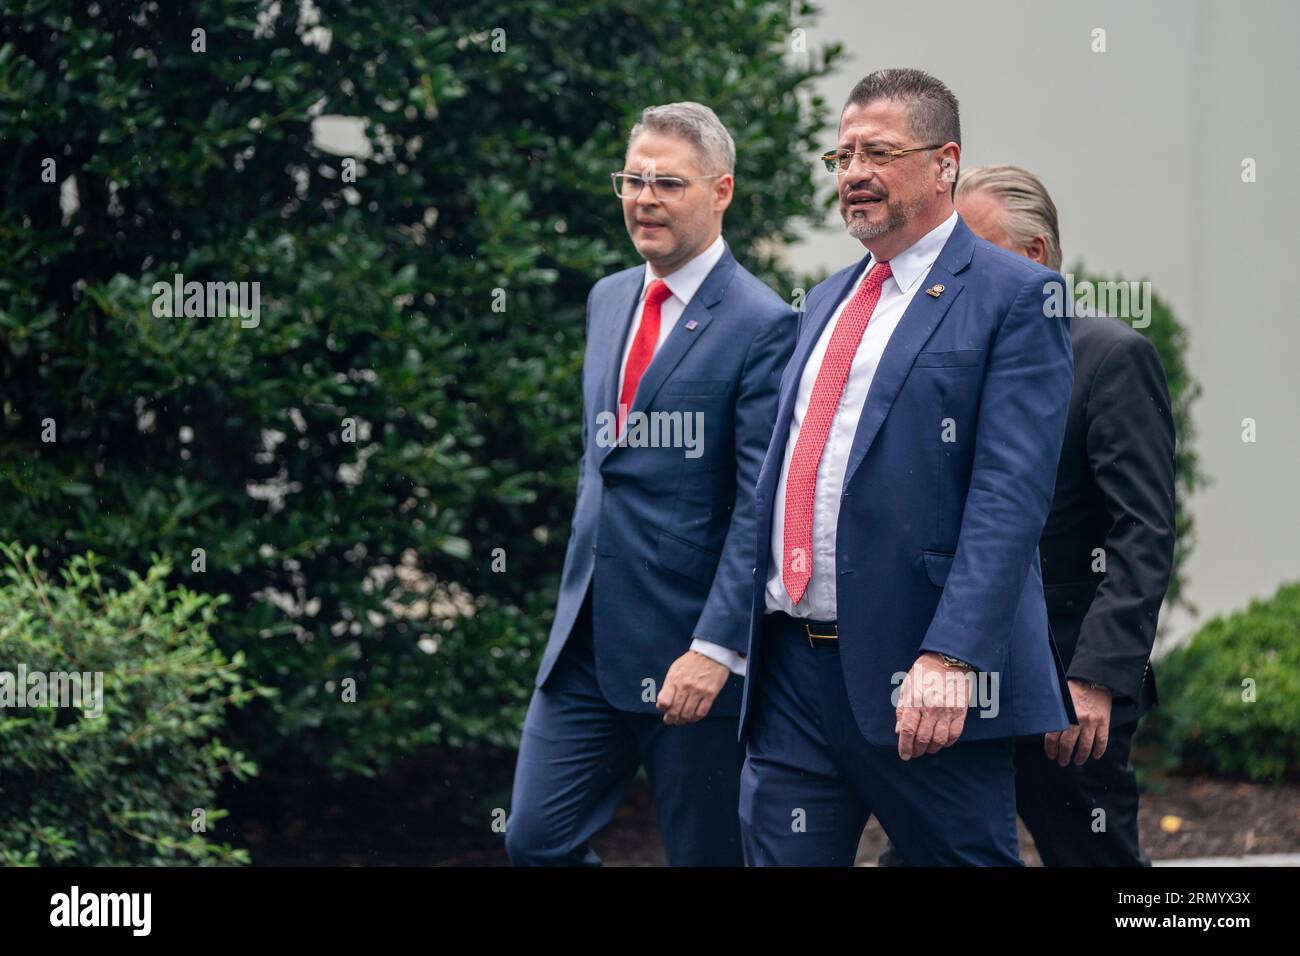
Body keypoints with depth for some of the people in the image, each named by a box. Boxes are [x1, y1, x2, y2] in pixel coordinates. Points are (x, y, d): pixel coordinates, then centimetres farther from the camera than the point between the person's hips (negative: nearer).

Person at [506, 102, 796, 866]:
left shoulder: (761, 326, -10)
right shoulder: (608, 300, 14)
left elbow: (762, 508, -15)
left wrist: (717, 647, -20)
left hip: (690, 657, -7)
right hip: (587, 645, 7)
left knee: (705, 856, 3)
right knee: (536, 840, 2)